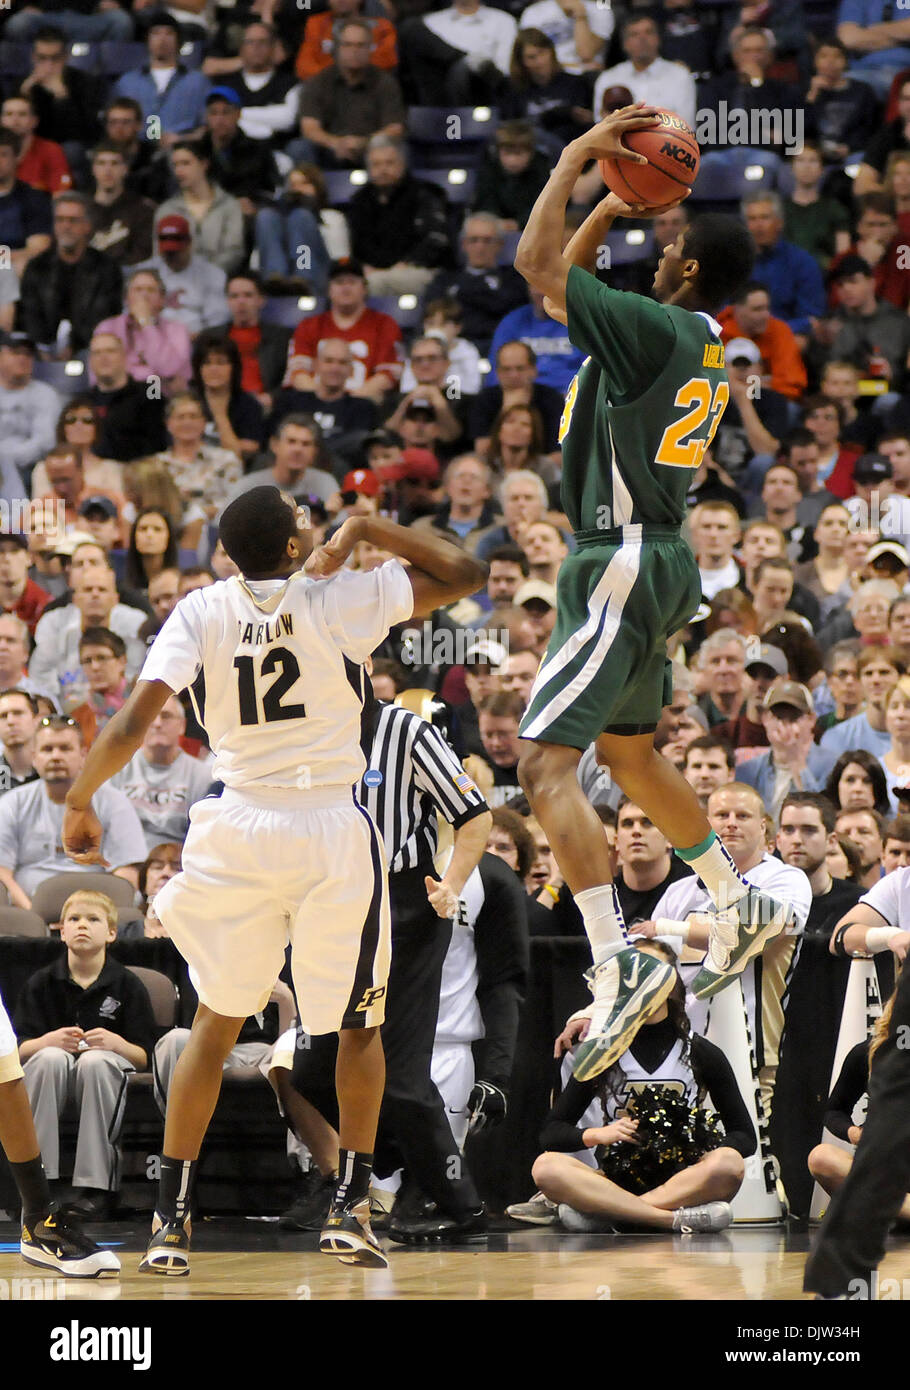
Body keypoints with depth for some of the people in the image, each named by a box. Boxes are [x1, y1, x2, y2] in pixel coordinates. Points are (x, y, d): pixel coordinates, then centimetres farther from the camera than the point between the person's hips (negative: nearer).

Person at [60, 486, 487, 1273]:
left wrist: (81, 802, 2)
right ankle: (350, 1205, 5)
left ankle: (173, 1217, 9)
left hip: (240, 833, 2)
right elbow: (465, 574, 4)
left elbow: (134, 721, -9)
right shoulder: (341, 598, -5)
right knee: (359, 1024, 15)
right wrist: (365, 529, 1)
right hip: (333, 832, -2)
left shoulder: (203, 612, -1)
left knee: (216, 1022, 15)